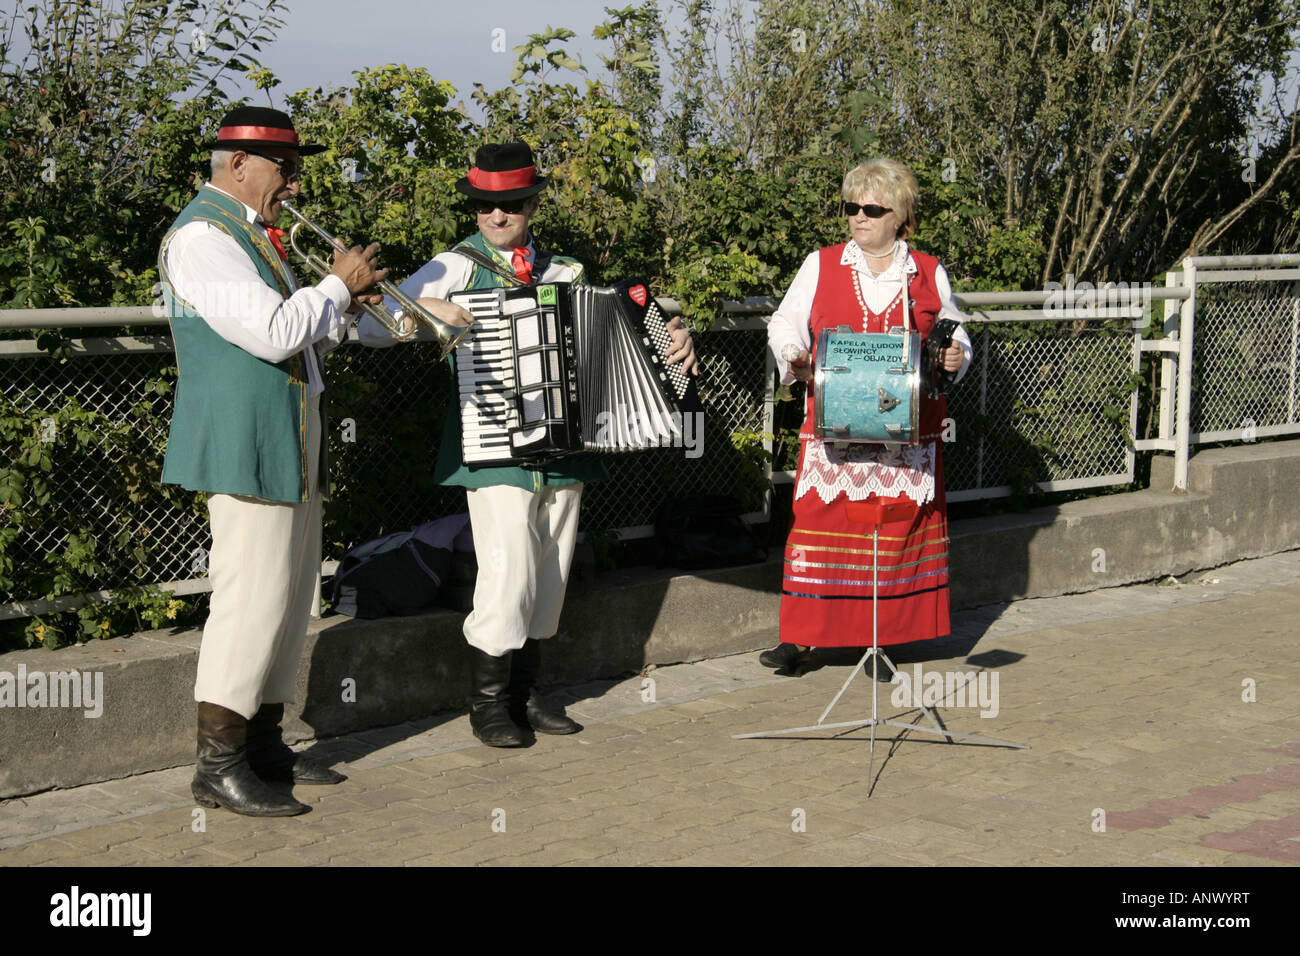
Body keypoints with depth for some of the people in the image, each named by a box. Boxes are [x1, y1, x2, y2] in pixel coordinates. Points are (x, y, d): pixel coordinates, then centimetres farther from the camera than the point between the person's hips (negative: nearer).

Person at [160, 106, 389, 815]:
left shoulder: (248, 232, 20)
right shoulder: (201, 234, -13)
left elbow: (297, 340, 23)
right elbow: (273, 332, -23)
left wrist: (344, 309, 6)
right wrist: (337, 286, -9)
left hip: (289, 438, 10)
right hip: (245, 440, -10)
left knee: (289, 591, 11)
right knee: (253, 591, -11)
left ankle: (264, 744, 19)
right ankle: (218, 764, -5)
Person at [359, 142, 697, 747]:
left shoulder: (564, 274, 12)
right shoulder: (457, 268, 0)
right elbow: (371, 328, -5)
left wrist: (673, 342, -2)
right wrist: (424, 312, -23)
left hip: (564, 452, 5)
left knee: (549, 579, 9)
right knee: (508, 573, -11)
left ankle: (526, 692, 23)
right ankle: (488, 703, 5)